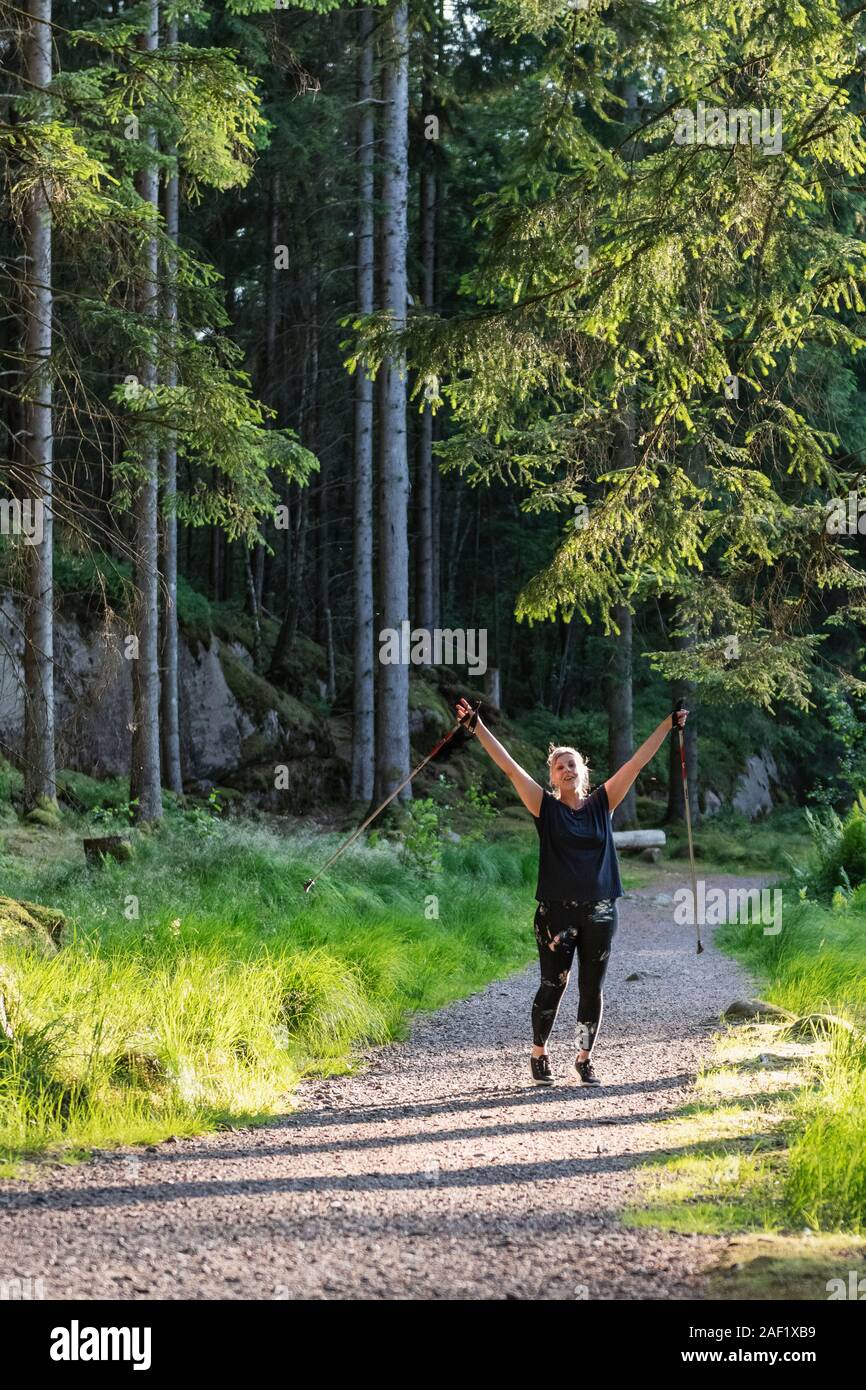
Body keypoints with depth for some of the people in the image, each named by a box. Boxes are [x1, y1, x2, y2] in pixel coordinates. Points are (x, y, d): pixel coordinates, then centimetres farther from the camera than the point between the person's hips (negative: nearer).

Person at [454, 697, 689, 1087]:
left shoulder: (602, 804, 6)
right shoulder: (546, 808, 0)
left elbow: (638, 761, 6)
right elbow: (509, 766, -6)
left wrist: (669, 725, 5)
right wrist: (476, 727, -12)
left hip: (599, 912, 2)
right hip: (557, 912, -2)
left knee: (592, 989, 5)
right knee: (553, 986, 1)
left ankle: (584, 1059, 17)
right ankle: (539, 1055, 19)